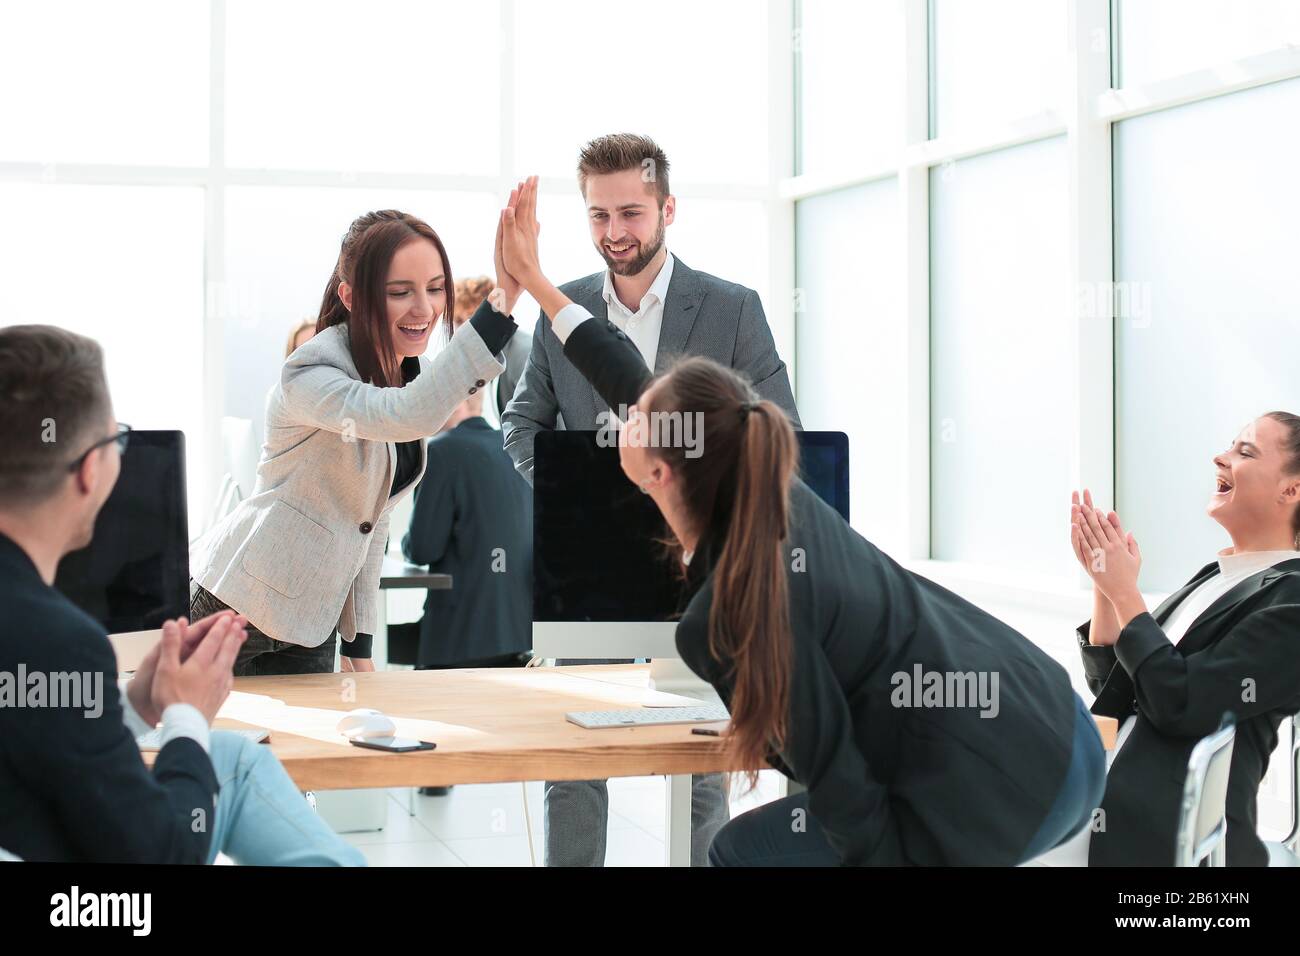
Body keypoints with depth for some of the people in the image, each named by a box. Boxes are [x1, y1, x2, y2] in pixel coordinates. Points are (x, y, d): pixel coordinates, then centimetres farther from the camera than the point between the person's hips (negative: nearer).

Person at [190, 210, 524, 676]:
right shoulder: (311, 373, -21)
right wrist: (502, 302, -49)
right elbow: (407, 415, -43)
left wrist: (359, 644, 9)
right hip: (240, 614, -7)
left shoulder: (415, 373, 4)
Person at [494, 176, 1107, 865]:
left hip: (1004, 789, -8)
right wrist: (534, 280, 20)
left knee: (742, 852, 8)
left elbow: (836, 777, -15)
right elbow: (633, 382, 13)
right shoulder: (768, 494, 0)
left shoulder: (730, 616, -22)